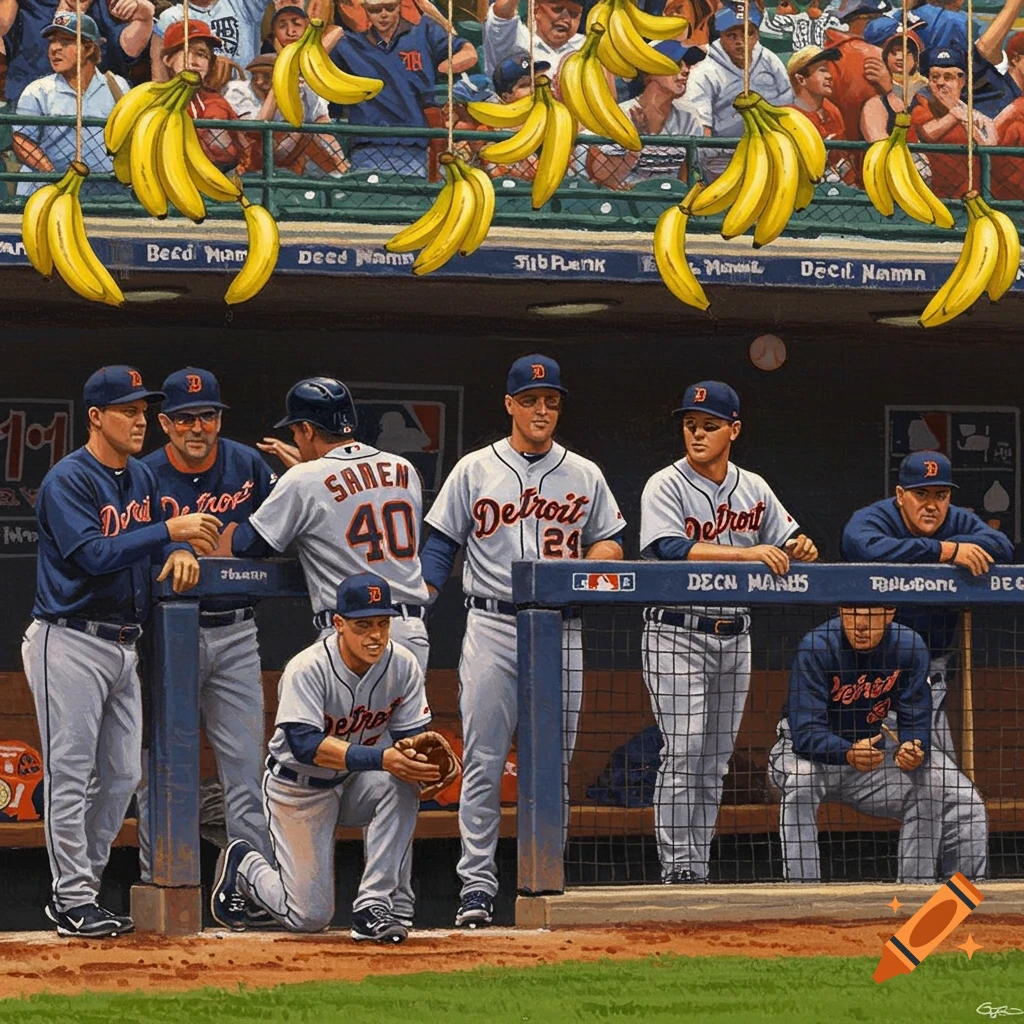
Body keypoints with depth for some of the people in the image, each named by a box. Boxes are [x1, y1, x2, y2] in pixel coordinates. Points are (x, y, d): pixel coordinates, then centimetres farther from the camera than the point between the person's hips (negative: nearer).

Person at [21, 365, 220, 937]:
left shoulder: (143, 479, 13)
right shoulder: (68, 481, -13)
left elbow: (157, 540, 18)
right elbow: (93, 554, -24)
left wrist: (180, 551, -6)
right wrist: (168, 531, -27)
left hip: (124, 646, 8)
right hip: (70, 643, -8)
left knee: (122, 776, 9)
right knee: (71, 775, -5)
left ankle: (82, 887, 19)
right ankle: (74, 902, -3)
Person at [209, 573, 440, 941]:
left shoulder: (403, 665, -13)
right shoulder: (308, 669, -27)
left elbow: (412, 736, -11)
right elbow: (304, 743, -38)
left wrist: (425, 764, -36)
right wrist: (381, 758, -50)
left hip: (355, 785, 4)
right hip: (300, 790, -4)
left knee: (401, 783, -31)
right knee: (310, 918, -4)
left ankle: (373, 905, -23)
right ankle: (244, 866, 29)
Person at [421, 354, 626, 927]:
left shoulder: (584, 475, 11)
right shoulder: (475, 470, 6)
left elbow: (612, 541, 15)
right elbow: (441, 547, 6)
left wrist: (580, 565, -7)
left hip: (560, 631, 2)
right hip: (493, 627, -2)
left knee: (553, 765, 3)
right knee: (483, 761, -5)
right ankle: (478, 885, -4)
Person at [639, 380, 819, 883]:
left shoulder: (754, 489, 10)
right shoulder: (666, 487, -8)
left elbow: (787, 541, 13)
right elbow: (673, 549, -23)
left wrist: (801, 547, -12)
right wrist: (746, 553, -33)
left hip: (734, 637, 6)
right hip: (677, 636, -5)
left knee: (714, 761, 7)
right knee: (683, 753, -12)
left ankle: (697, 875, 12)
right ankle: (677, 873, -12)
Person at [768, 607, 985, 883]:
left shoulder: (909, 647, -14)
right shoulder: (816, 648, -24)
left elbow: (915, 723, -12)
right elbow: (805, 733, -31)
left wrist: (913, 751, -36)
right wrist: (848, 753, -50)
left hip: (872, 760, 4)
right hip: (815, 754, -4)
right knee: (801, 777, -35)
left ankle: (917, 888, -2)